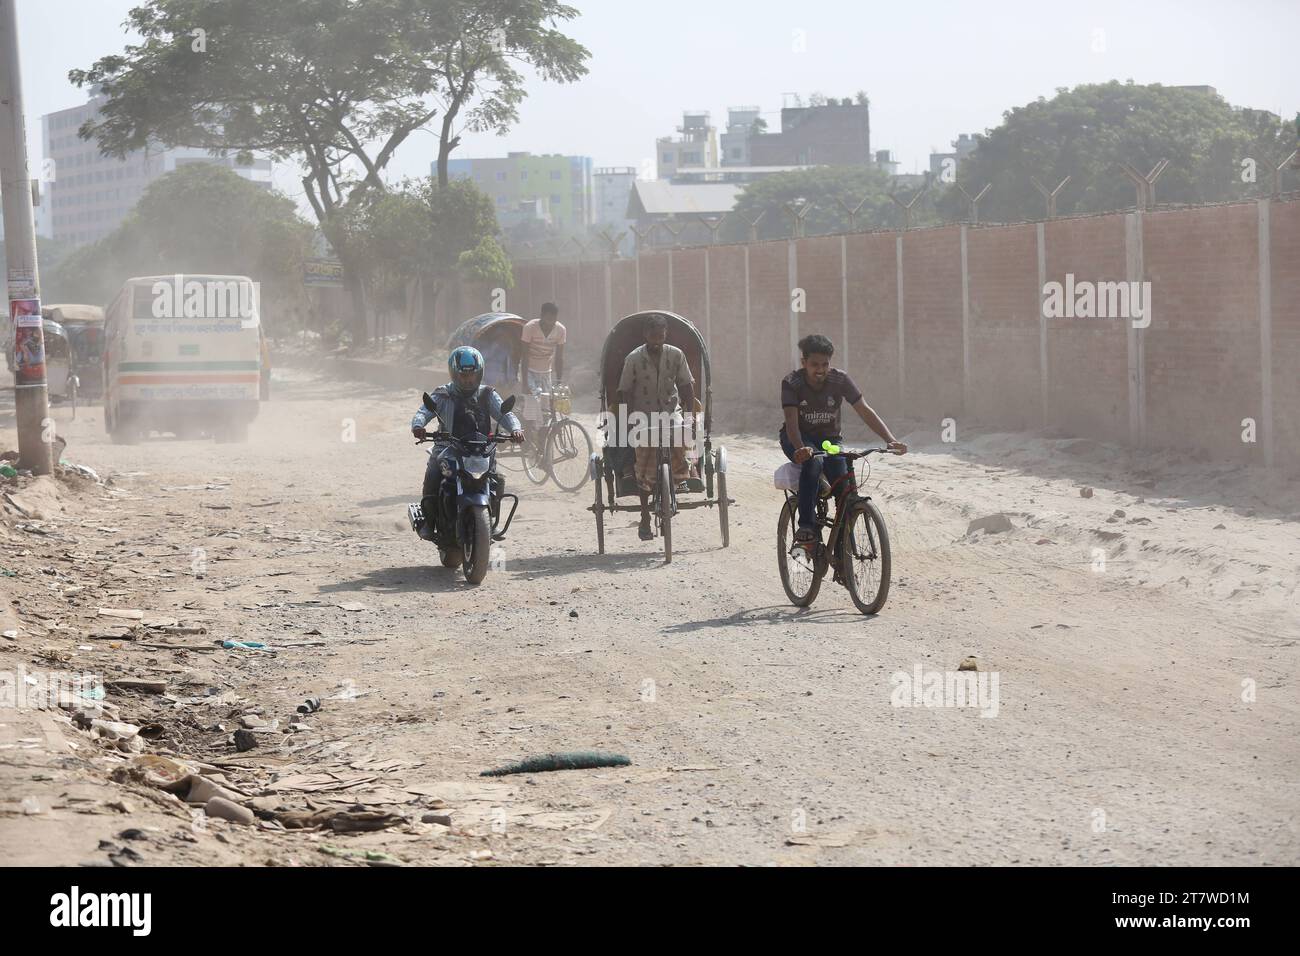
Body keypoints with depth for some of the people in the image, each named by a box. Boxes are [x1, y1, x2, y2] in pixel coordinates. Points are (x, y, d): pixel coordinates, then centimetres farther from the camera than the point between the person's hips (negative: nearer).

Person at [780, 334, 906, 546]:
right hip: (799, 439, -2)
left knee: (844, 484, -25)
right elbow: (791, 421, -28)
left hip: (829, 438, 2)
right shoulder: (791, 383, -17)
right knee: (813, 461, -38)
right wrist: (800, 449, -49)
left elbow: (865, 411, -17)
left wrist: (891, 440, -30)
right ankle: (807, 526, -35)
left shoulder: (840, 379, -12)